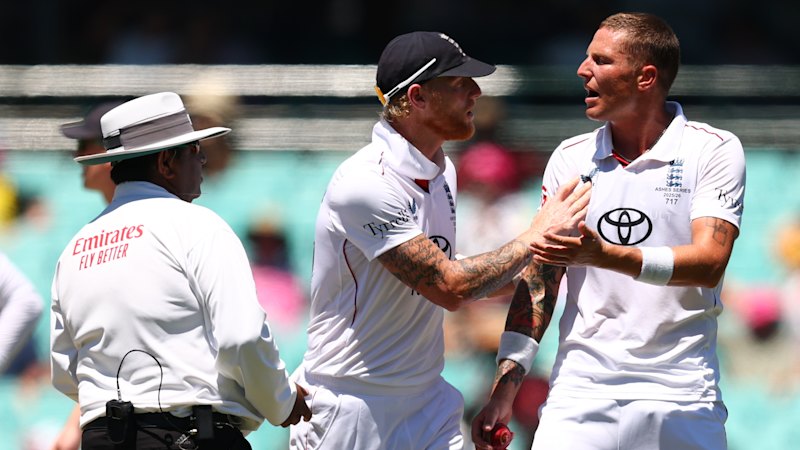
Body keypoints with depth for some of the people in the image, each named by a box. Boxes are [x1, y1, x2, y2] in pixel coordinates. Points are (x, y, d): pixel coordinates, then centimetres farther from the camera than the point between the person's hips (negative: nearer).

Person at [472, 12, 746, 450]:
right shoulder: (570, 158, 8)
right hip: (581, 391, 2)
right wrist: (506, 384, -1)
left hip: (680, 395, -2)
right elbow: (539, 280, 8)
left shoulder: (715, 150, -2)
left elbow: (709, 263, -14)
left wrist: (606, 255, -28)